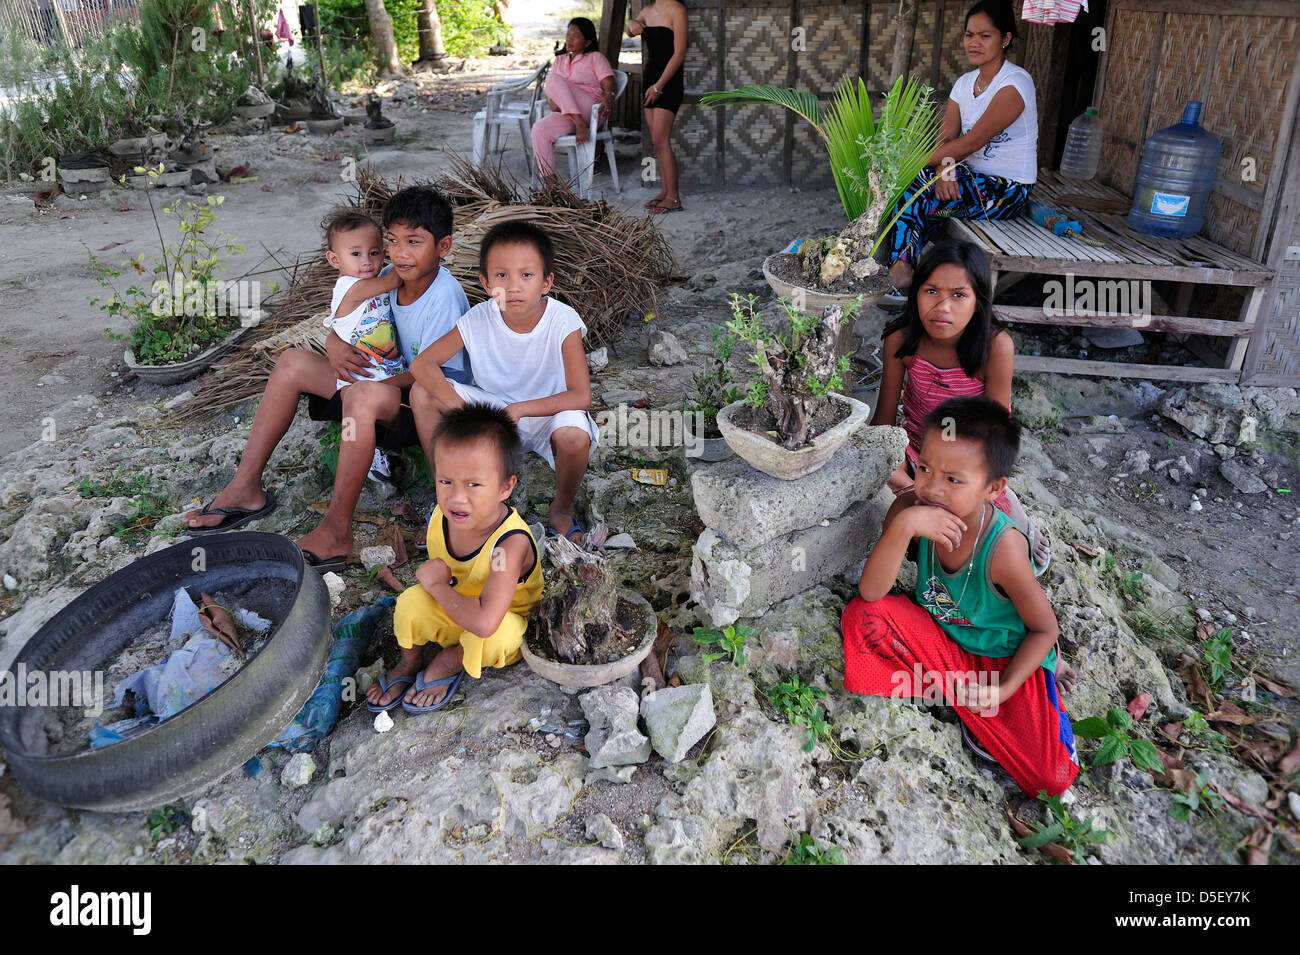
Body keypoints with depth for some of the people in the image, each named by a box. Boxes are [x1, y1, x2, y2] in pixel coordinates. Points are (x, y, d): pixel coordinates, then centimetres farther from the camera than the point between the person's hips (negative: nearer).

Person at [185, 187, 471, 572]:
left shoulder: (444, 296, -20)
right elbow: (337, 331, 8)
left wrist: (369, 381, -23)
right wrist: (336, 347, -16)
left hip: (431, 406, -9)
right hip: (390, 385, 9)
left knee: (364, 395, -40)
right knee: (293, 361, 2)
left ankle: (336, 533, -34)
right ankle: (246, 488, 1)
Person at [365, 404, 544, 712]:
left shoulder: (511, 542, -37)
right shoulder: (442, 517, -17)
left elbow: (485, 622, -46)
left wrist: (437, 585, -32)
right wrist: (430, 578, -14)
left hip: (507, 626, -5)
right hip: (456, 613, 5)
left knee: (491, 635, -37)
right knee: (412, 600, -21)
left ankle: (448, 663, -1)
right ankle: (410, 662, 12)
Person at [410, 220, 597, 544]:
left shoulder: (563, 321, -23)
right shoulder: (478, 319, -15)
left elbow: (581, 396, -28)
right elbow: (422, 363, -15)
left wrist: (518, 409, -36)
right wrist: (458, 408, -32)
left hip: (547, 410, -3)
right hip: (492, 407, 3)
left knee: (575, 435, -38)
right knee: (425, 391, -16)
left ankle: (562, 509, -4)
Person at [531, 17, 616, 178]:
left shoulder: (596, 57, 15)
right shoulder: (560, 60, 28)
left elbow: (608, 84, 0)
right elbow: (551, 98, 19)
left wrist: (608, 96, -24)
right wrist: (552, 101, -5)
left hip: (591, 112, -4)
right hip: (567, 115, 4)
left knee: (554, 78, -24)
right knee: (538, 130, -27)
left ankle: (581, 124, -30)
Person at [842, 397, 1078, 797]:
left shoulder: (1003, 549, -28)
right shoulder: (910, 509, -20)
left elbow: (1044, 629, -13)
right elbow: (870, 592, -30)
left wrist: (1003, 690, -21)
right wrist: (903, 525, -42)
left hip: (1005, 658, -2)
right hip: (938, 639, 3)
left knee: (1053, 777, -16)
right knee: (860, 616, -23)